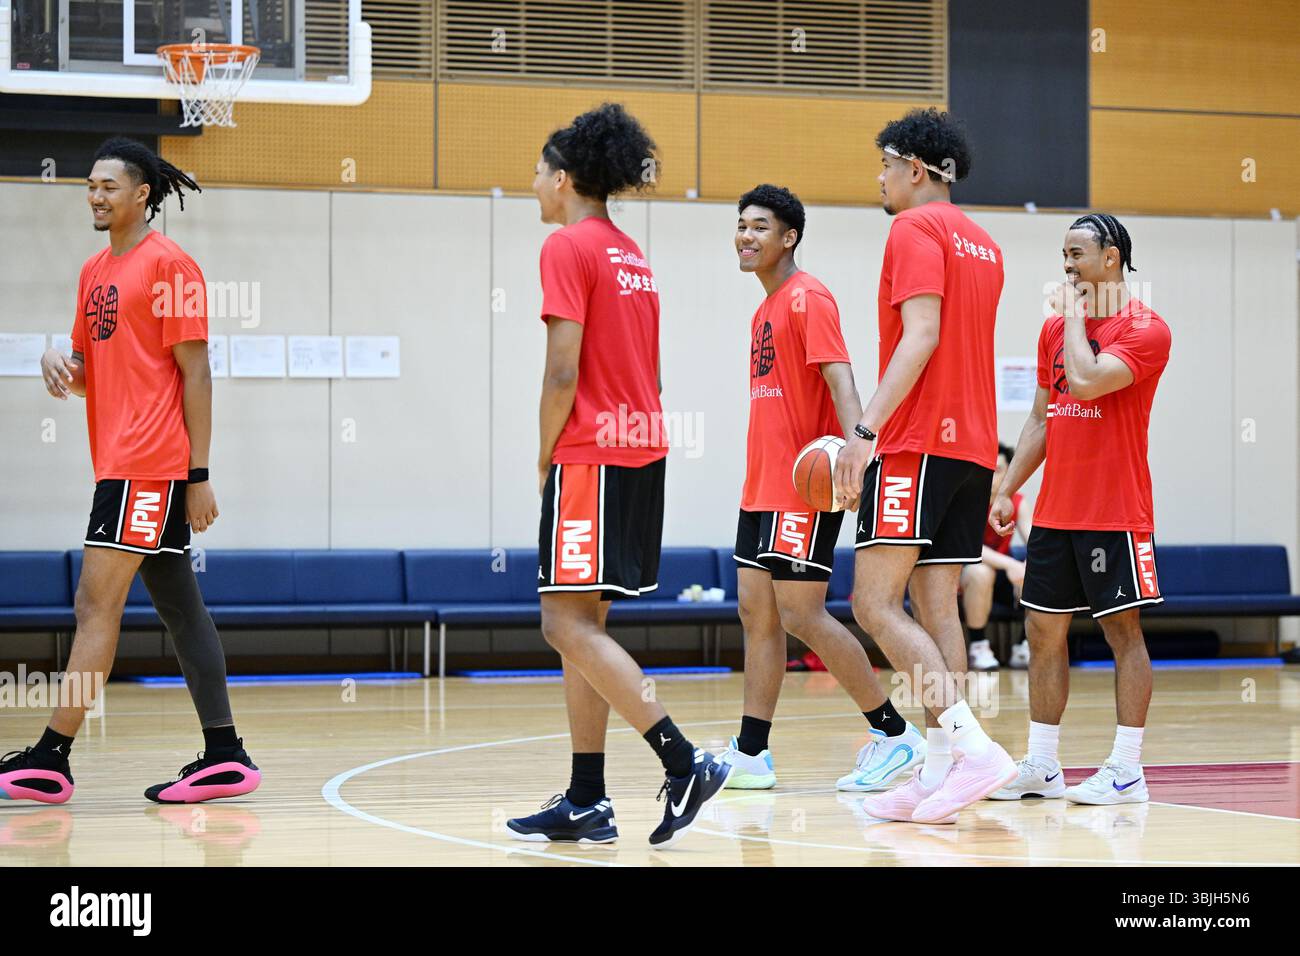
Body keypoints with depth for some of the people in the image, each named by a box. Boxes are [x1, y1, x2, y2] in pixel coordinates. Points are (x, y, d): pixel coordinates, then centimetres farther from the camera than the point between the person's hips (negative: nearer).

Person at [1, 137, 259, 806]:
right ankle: (225, 757, 11)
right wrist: (59, 363, 0)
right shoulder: (96, 272, 18)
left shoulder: (169, 265, -8)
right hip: (121, 464, 9)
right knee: (179, 608, 8)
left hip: (148, 466, -9)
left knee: (96, 604, -10)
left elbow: (195, 373, -11)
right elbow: (90, 373, 24)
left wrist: (198, 475, -14)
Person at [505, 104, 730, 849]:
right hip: (643, 450, 9)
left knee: (570, 624, -10)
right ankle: (587, 802, 10)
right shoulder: (634, 256, 17)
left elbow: (563, 372, -17)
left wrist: (545, 458, -5)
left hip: (592, 453, -9)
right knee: (580, 624, 11)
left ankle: (685, 762, -18)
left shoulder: (569, 247, -10)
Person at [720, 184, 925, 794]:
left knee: (801, 613, -10)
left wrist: (853, 446, -38)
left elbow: (840, 382, -22)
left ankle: (894, 734, -2)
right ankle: (750, 754, 8)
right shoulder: (766, 309, 18)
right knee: (756, 611, 6)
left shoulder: (808, 299, -10)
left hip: (803, 488, -9)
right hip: (763, 487, 9)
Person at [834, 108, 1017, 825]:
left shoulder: (916, 228, -7)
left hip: (918, 442, -9)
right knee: (935, 609, 6)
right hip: (972, 443, 9)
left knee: (874, 602, -11)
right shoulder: (983, 245, 21)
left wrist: (866, 428, -22)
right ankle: (937, 773, 1)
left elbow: (922, 336, -19)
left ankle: (973, 745, -22)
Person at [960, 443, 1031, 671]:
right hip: (962, 575, -4)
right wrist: (1010, 564, -46)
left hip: (1002, 570, 4)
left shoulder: (1017, 502, -5)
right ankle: (978, 648, -21)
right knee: (980, 571, -38)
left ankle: (1024, 649, -3)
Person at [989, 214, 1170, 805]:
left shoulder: (1145, 329, -10)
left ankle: (1126, 771, 0)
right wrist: (1007, 489, 11)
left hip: (1115, 513, -7)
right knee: (1043, 628, 7)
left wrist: (1076, 313, -12)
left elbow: (1086, 381, -26)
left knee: (1123, 631, -3)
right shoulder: (1055, 328, 13)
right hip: (1055, 511, 7)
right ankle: (1042, 767, 12)